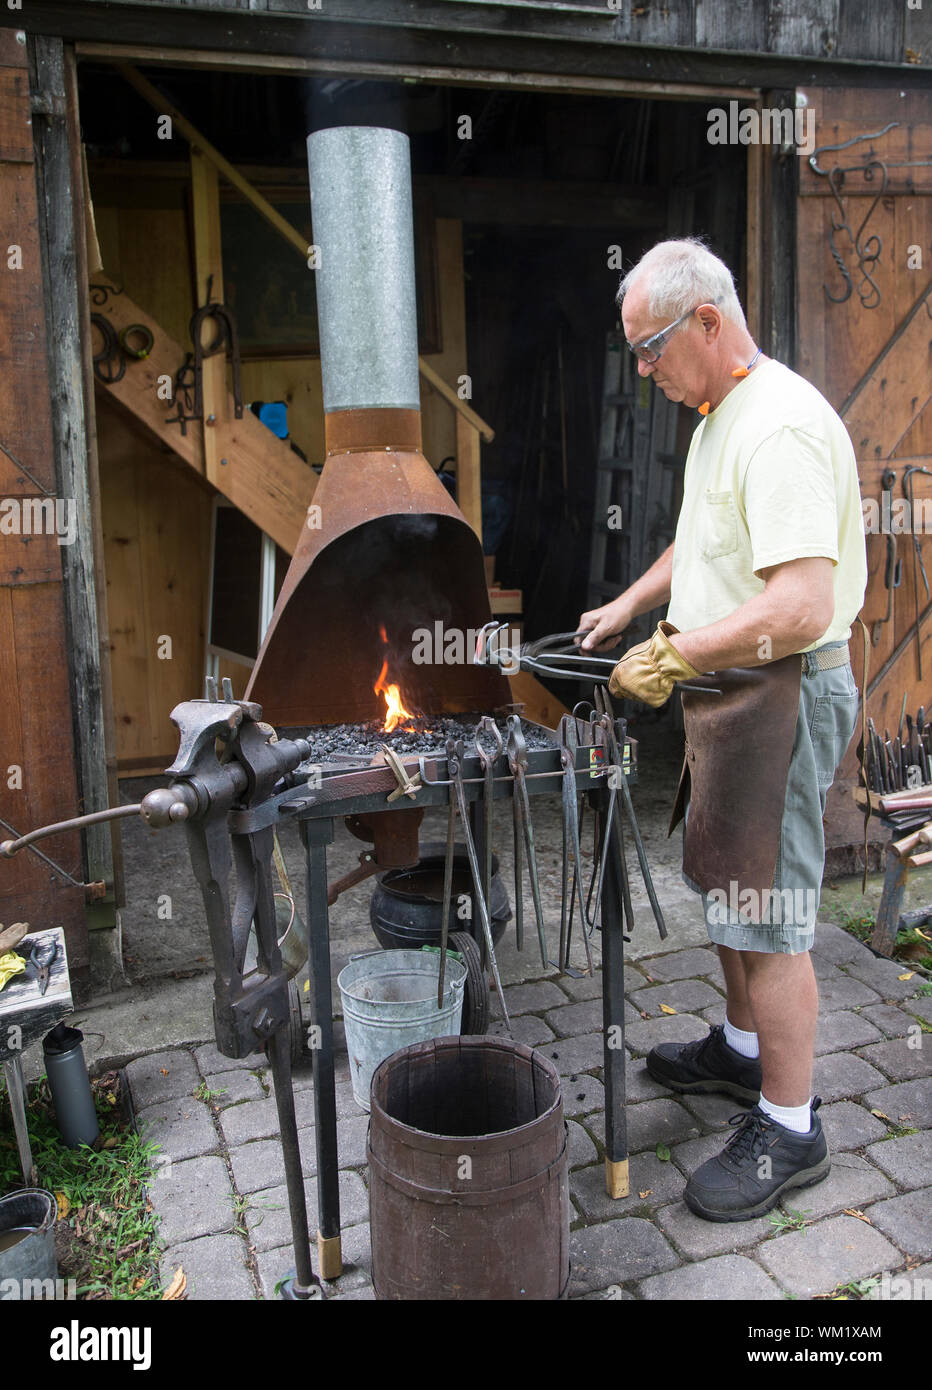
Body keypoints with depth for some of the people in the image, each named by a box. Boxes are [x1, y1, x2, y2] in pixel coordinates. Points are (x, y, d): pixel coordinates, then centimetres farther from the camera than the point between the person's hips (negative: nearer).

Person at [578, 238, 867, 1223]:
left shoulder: (780, 427, -22)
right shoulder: (720, 416, 12)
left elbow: (802, 607, -32)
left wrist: (674, 656, -25)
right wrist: (630, 605, 18)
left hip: (781, 695, -10)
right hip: (725, 689, 10)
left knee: (767, 918, -1)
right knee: (727, 888, 22)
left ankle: (789, 1130, 17)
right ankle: (742, 1049, 42)